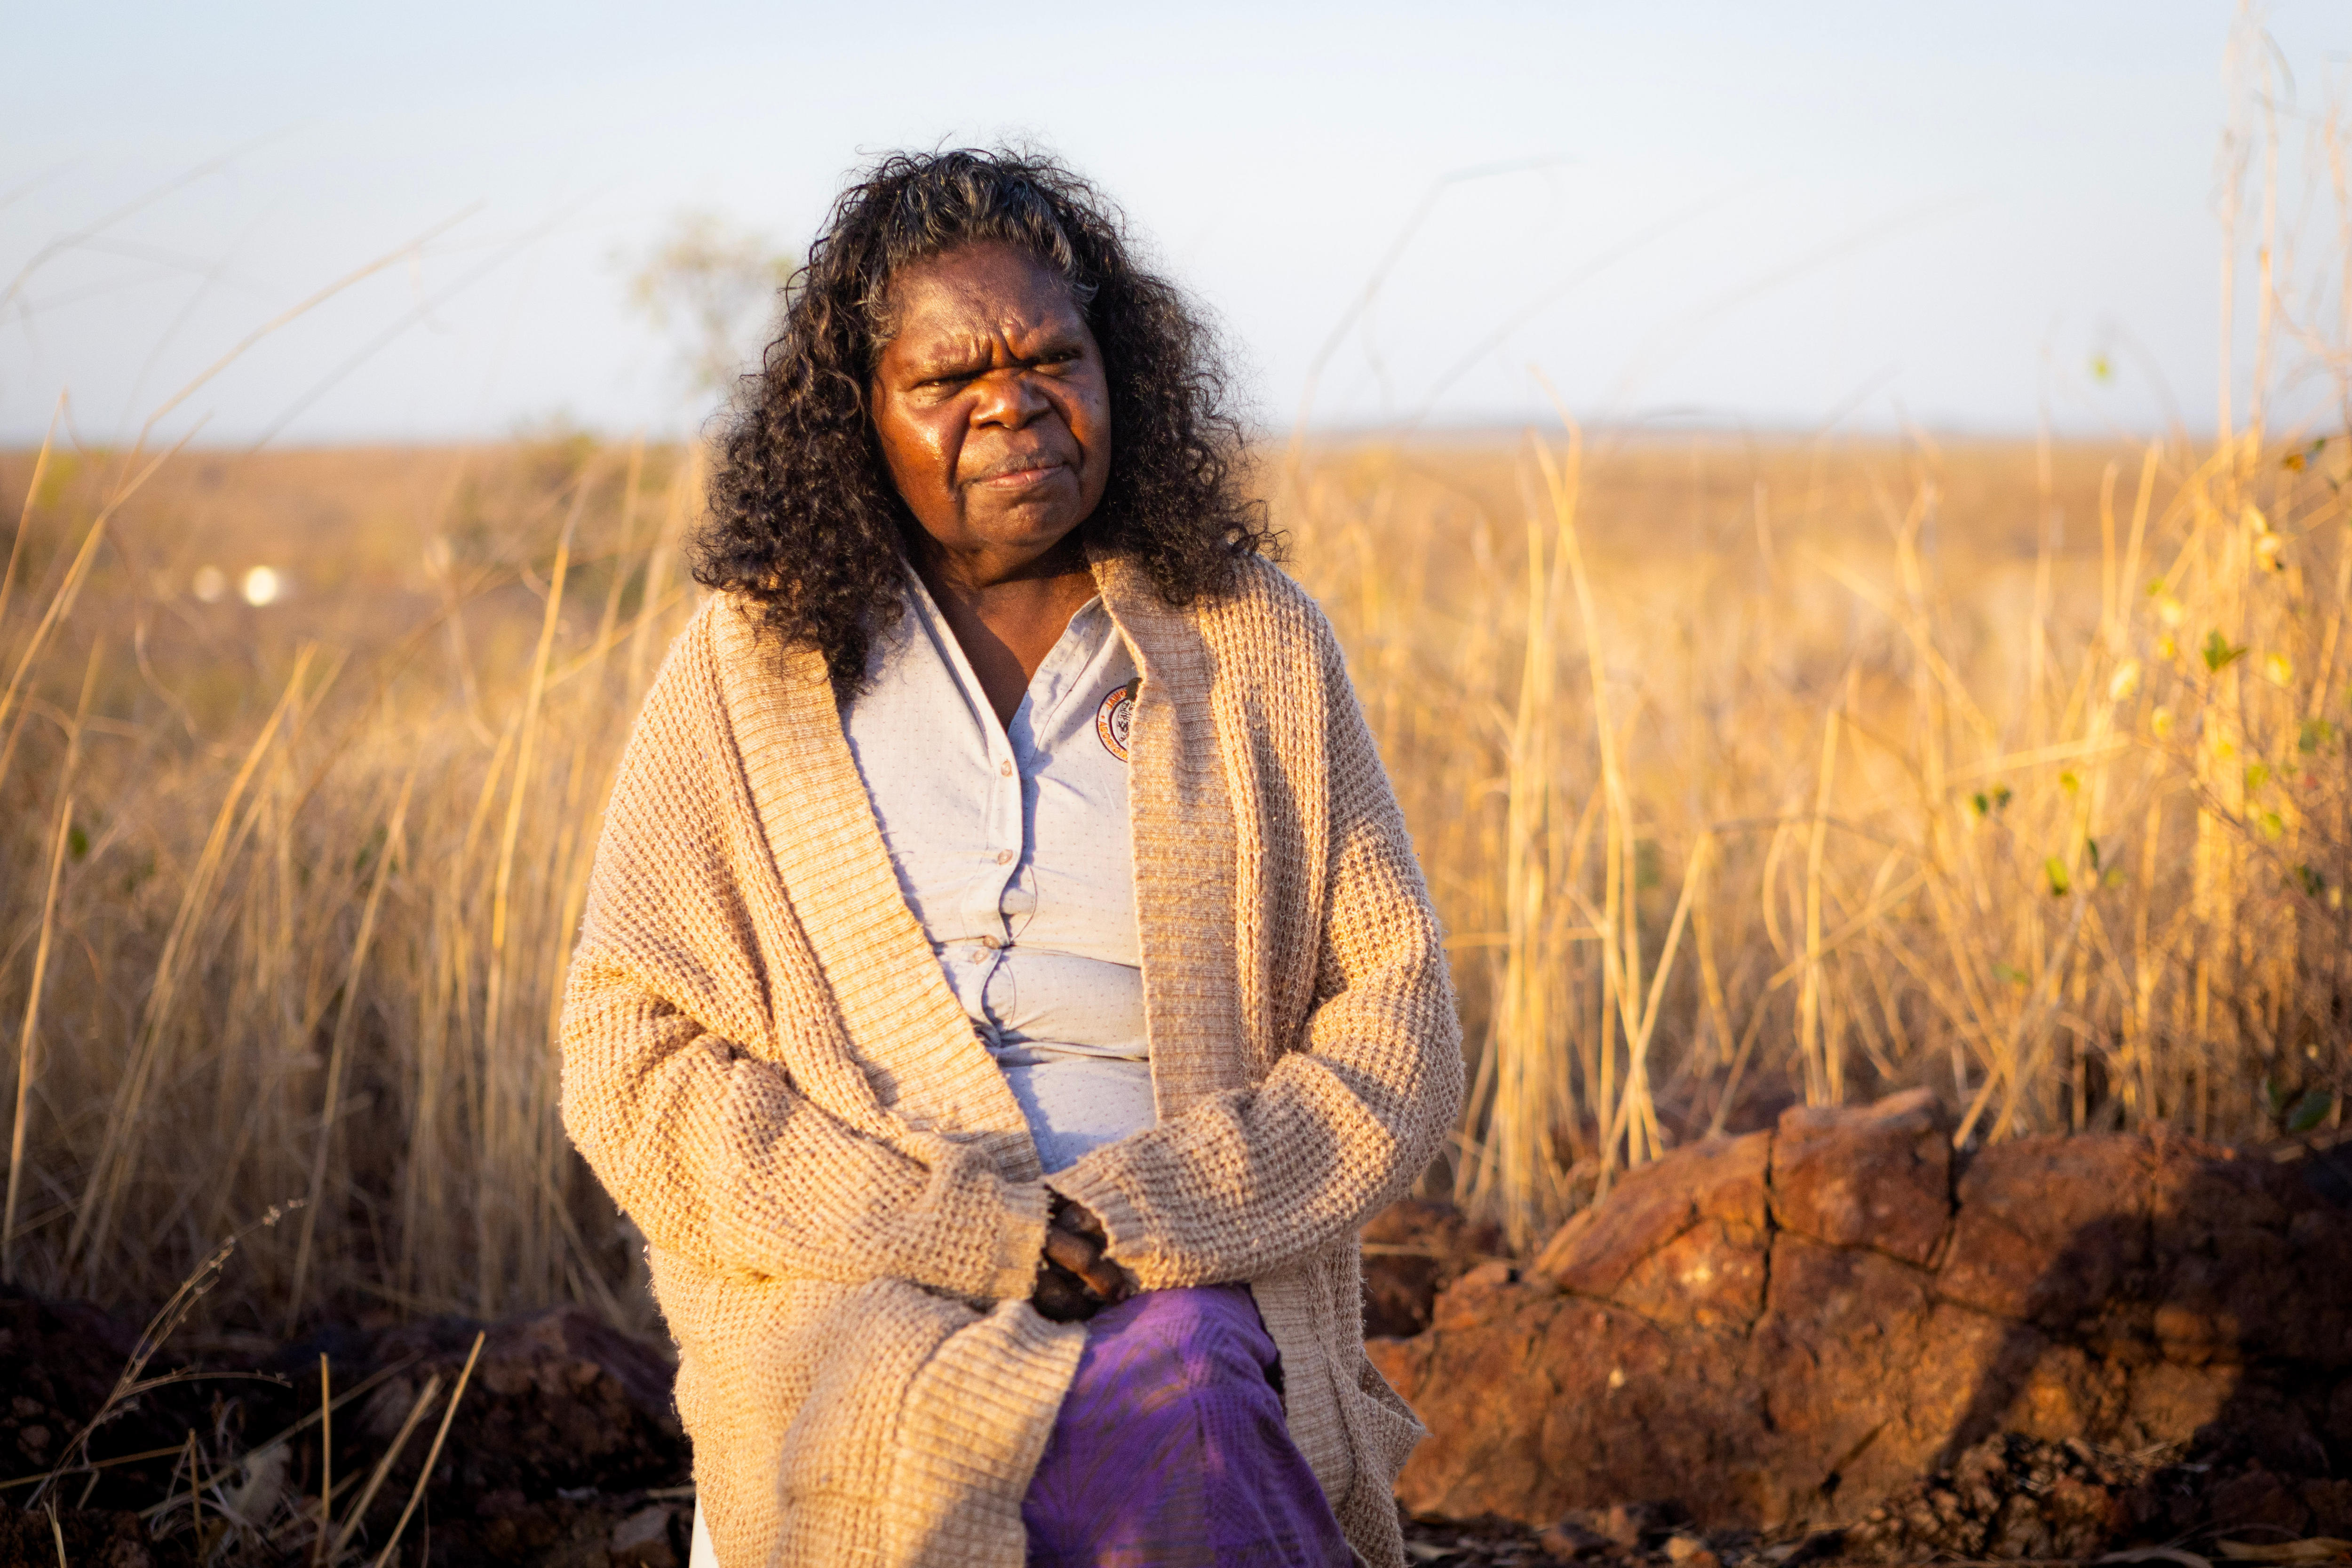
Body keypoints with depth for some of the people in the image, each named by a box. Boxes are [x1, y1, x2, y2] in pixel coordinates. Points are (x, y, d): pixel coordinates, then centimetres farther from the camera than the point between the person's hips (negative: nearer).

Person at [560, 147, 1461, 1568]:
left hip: (1200, 1288, 2)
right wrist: (978, 1238, -11)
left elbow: (1398, 1027, 8)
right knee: (1165, 1426, -32)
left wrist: (1148, 1216, -10)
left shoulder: (1258, 642, 10)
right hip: (855, 1302, -1)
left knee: (1186, 1381, -33)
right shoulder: (750, 665, 7)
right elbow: (633, 1061, 2)